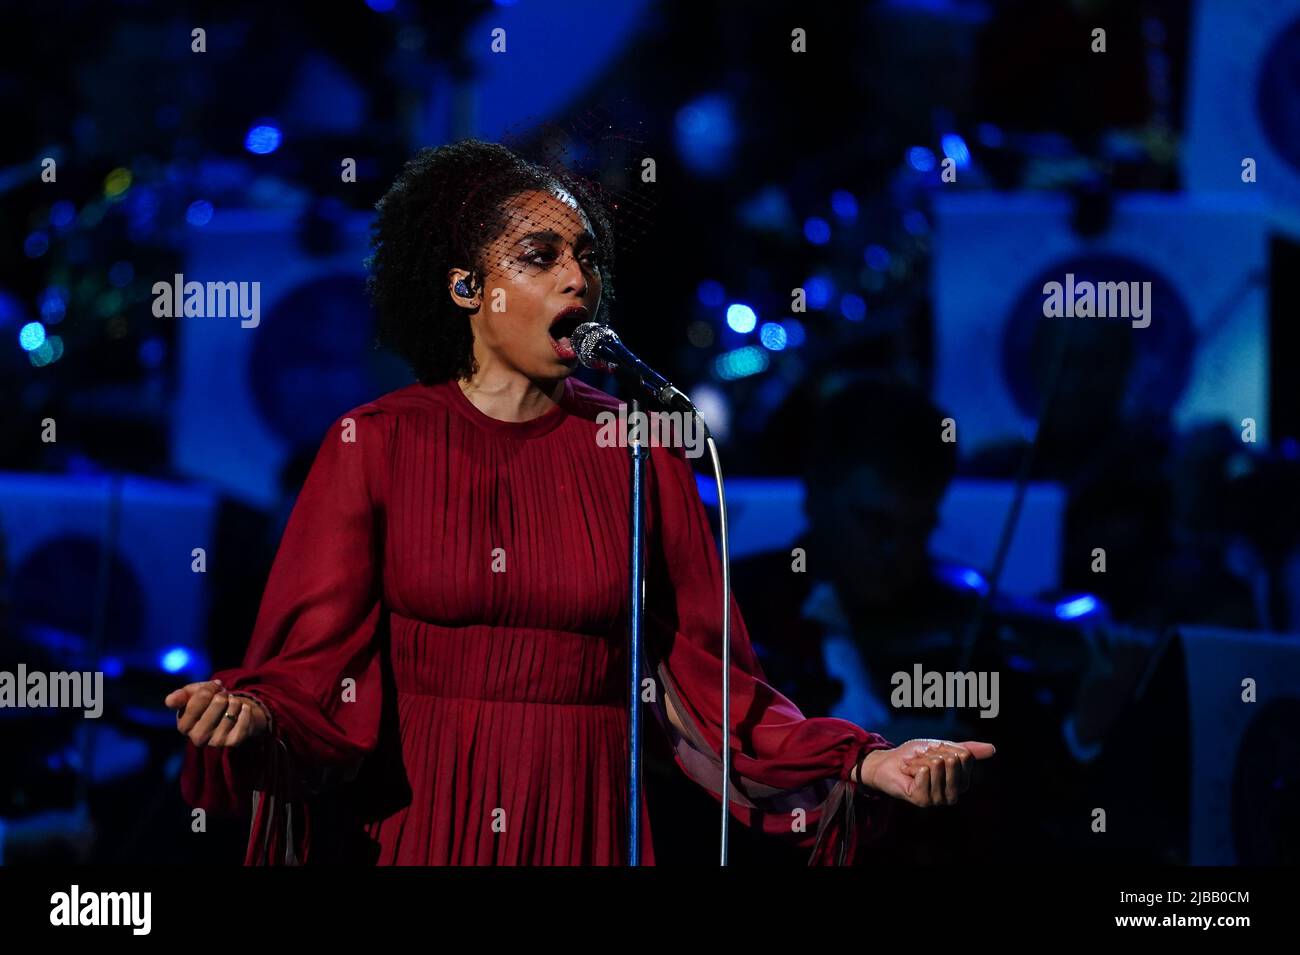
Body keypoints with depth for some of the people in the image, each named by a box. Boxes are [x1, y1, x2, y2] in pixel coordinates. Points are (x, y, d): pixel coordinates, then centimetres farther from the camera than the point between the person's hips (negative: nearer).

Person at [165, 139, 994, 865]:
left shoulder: (639, 450, 3)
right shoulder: (375, 443, -1)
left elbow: (701, 671, 0)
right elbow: (317, 657, -7)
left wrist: (864, 763, -12)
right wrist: (250, 717, -28)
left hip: (585, 828, 1)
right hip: (413, 824, -1)